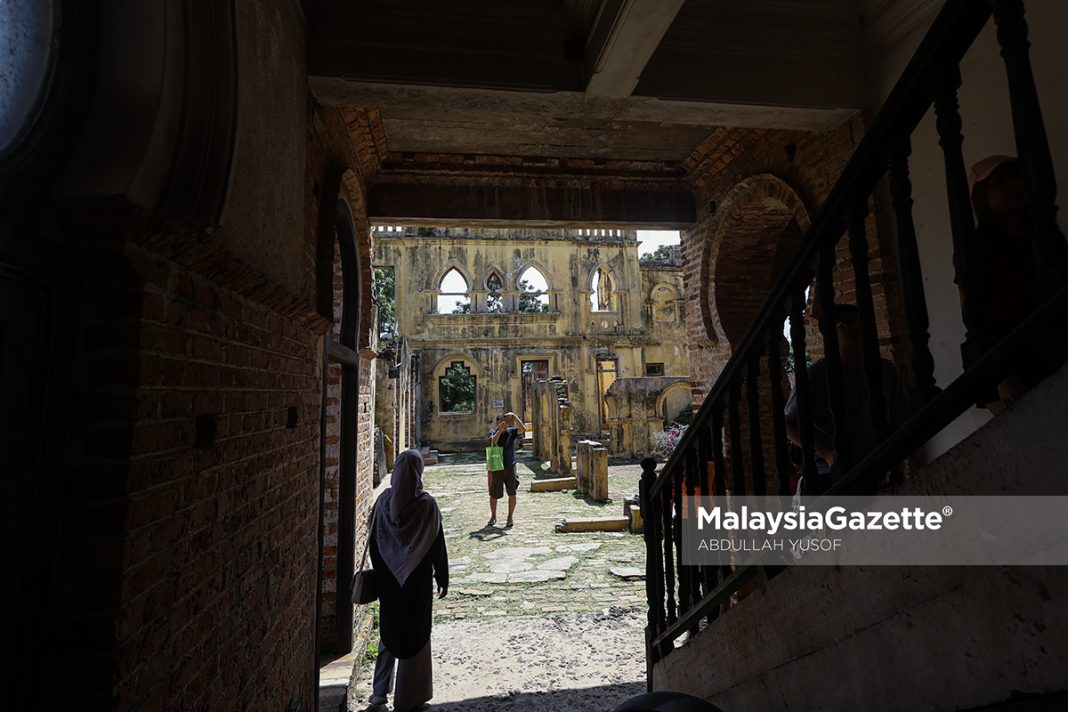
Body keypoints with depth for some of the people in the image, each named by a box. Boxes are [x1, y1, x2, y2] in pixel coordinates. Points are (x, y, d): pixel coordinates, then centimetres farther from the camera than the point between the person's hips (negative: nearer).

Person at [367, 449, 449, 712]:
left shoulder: (383, 501, -8)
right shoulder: (426, 504, -19)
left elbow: (374, 542, 1)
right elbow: (437, 545, -13)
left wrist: (380, 574, 14)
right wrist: (442, 577, 0)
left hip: (388, 579, 4)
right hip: (417, 580, -3)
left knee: (389, 632, 21)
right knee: (414, 634, 12)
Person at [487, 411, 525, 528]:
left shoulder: (511, 432, 0)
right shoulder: (493, 432, -3)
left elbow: (523, 429, -18)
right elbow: (493, 442, -22)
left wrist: (515, 417, -26)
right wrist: (500, 430, -32)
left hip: (510, 467, 1)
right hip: (496, 467, 0)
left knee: (512, 493, 4)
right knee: (493, 495, 8)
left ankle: (510, 517, 19)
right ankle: (493, 516, 29)